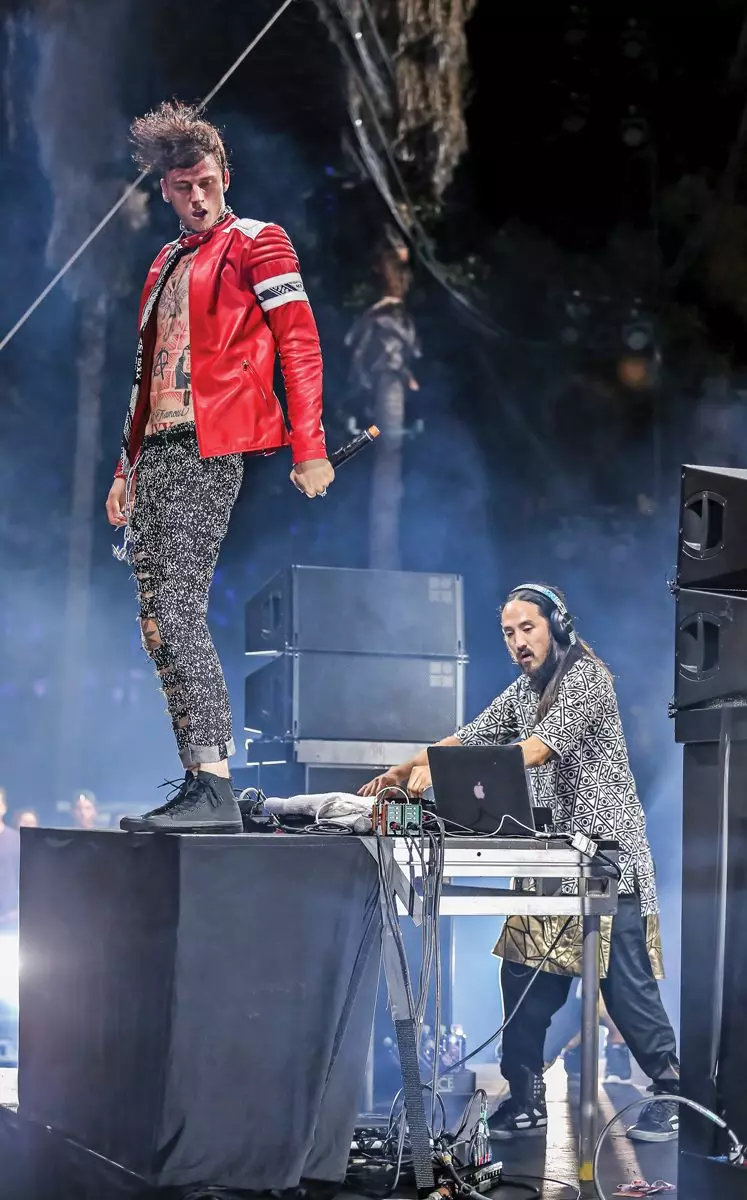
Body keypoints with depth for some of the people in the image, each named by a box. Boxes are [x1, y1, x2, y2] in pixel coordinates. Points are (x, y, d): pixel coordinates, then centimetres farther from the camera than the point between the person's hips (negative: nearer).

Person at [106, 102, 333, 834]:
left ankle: (214, 790, -19)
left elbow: (299, 343, -5)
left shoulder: (256, 242, 3)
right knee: (155, 624, 4)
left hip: (209, 448, -8)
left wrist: (309, 448, -13)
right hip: (155, 451, 8)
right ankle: (196, 785, 7)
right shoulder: (167, 263, 25)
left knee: (178, 611, -18)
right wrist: (127, 465, 24)